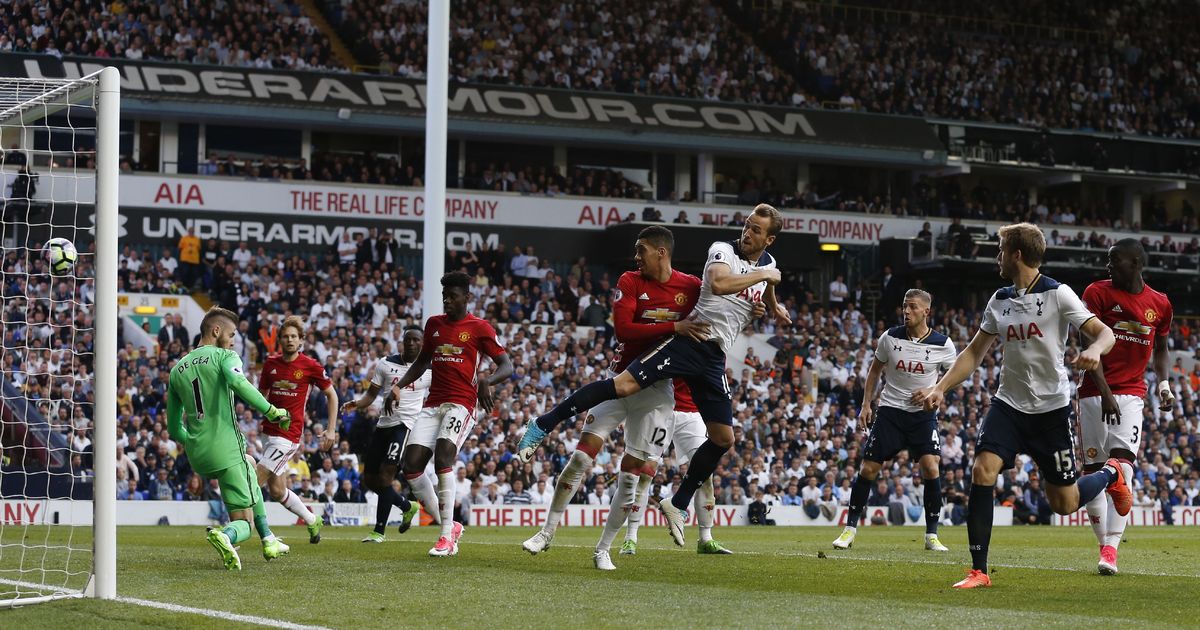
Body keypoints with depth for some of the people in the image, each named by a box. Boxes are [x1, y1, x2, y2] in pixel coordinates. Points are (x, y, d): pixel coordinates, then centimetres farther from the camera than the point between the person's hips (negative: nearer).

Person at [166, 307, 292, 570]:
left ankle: (268, 540, 32)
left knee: (249, 466, 35)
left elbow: (174, 429, 21)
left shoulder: (177, 370, 18)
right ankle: (224, 536, -36)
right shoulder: (225, 357, 0)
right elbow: (238, 383, -25)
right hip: (227, 449, -6)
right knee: (244, 523, 0)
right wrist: (271, 411, -23)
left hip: (197, 456, 6)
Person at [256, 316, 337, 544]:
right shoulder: (270, 363, 6)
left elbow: (331, 395, 5)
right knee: (277, 491, 11)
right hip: (270, 430, 6)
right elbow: (261, 394, 18)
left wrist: (331, 429, 0)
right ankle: (312, 521, 33)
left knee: (255, 482, -15)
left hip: (289, 435, -6)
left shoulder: (310, 366, -5)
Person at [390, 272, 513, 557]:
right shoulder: (434, 324, 16)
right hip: (432, 404, 6)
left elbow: (507, 366, -2)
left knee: (443, 456, -26)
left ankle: (446, 536, -20)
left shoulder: (479, 328, 0)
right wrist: (399, 386, 13)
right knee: (411, 466, -8)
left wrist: (486, 381, -21)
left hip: (461, 403, -6)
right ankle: (449, 526, 5)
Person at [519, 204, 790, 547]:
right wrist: (762, 275, -18)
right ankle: (543, 424, -12)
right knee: (624, 384, -22)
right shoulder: (723, 250, -5)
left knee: (723, 438, 5)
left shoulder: (768, 263, 15)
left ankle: (678, 505, 19)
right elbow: (718, 284, -27)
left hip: (714, 358, 6)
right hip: (688, 340, -6)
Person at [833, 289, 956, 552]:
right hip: (891, 410, 1)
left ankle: (932, 535, -5)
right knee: (868, 468, -2)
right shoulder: (890, 337, -3)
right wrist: (866, 404, 6)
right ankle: (850, 528, 13)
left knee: (930, 467, -17)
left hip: (923, 413, -1)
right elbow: (875, 370, 12)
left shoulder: (942, 344, -7)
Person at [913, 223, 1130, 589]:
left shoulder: (1058, 295, -9)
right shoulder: (999, 301, 7)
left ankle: (1110, 474, 37)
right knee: (982, 471, -18)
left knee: (1064, 504, 2)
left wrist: (1095, 350, -36)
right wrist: (940, 388, 2)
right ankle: (979, 571, -13)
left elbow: (1104, 332, -12)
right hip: (1009, 404, 4)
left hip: (1052, 408, -4)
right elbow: (975, 352, 13)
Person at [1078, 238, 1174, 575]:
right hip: (1095, 392, 0)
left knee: (1122, 462, -17)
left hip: (1131, 392, 0)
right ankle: (1104, 544, 15)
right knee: (1093, 469, 1)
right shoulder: (1098, 293, -3)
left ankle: (1111, 549, -22)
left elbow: (1161, 348, 23)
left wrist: (1164, 384, 7)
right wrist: (1105, 392, -17)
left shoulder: (1159, 304, 7)